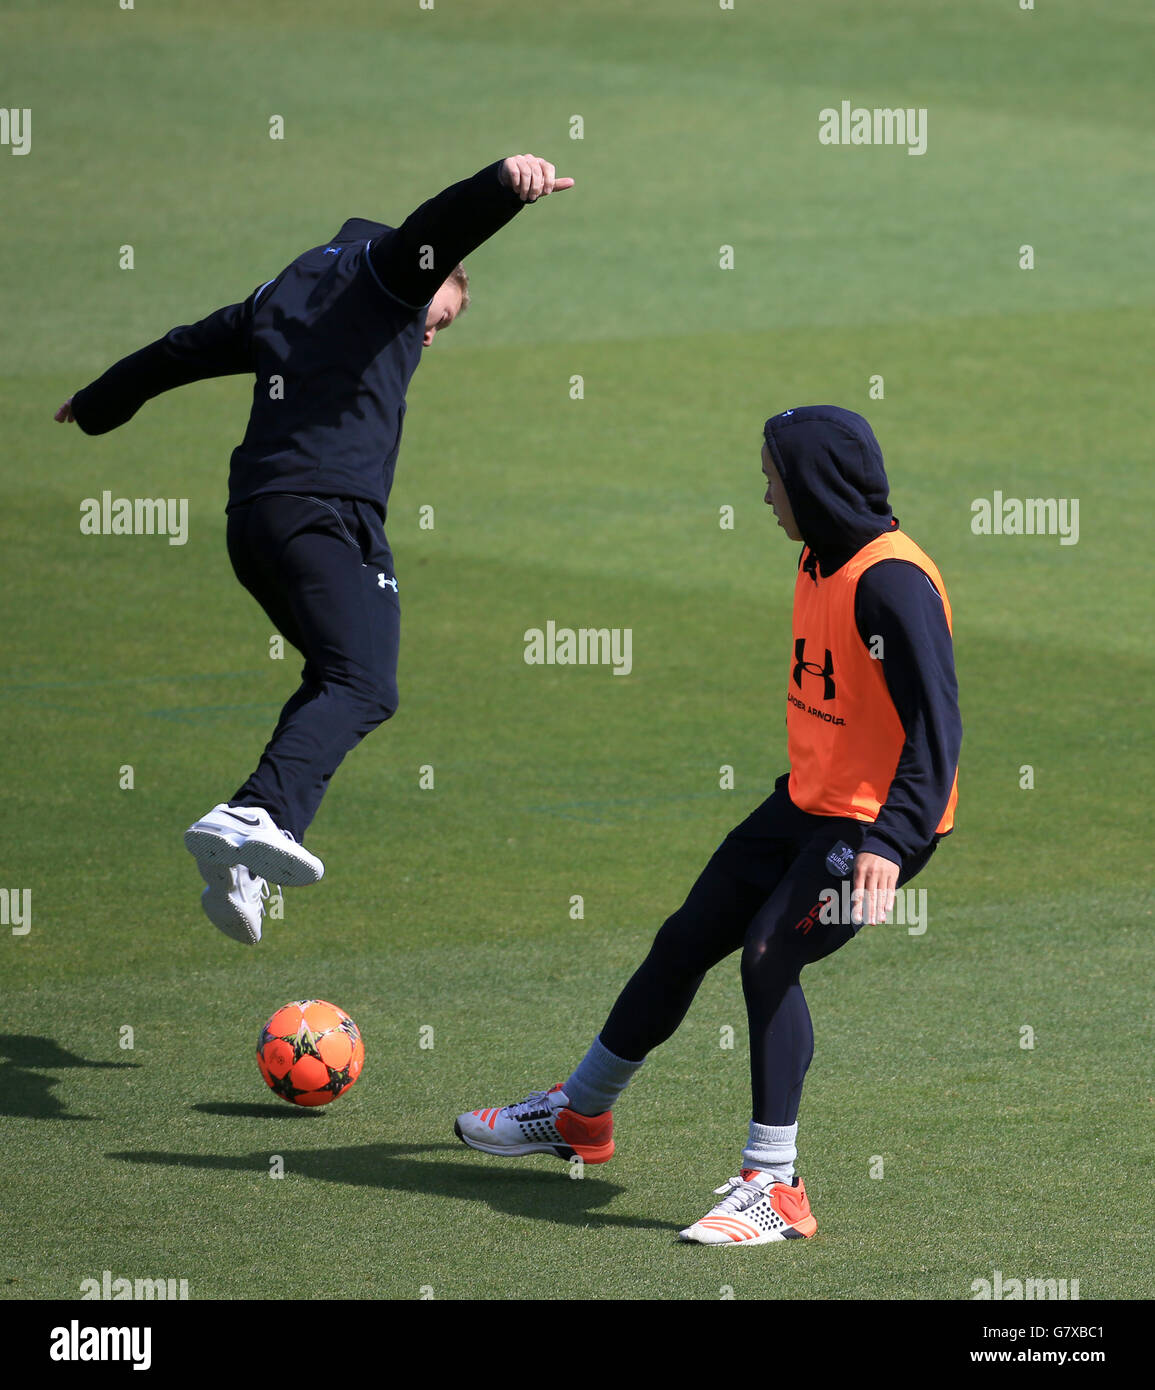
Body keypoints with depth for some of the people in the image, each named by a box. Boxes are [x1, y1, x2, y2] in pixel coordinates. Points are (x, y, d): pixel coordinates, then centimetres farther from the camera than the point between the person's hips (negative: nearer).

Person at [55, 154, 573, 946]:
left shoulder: (280, 296, 31)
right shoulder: (385, 269, 12)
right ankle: (255, 816, -44)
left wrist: (97, 407, 57)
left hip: (252, 518, 8)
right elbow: (439, 227, -10)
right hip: (329, 509, -8)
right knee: (364, 687, -19)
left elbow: (180, 351, 41)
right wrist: (505, 185, -30)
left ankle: (243, 867, -1)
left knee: (336, 680, 16)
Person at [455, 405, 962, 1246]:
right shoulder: (819, 562, 7)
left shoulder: (893, 583, -22)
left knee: (769, 957, -24)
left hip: (878, 825, -10)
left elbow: (936, 726, -27)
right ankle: (581, 1113, 34)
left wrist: (890, 840, -35)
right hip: (808, 801, 10)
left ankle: (775, 1189, -17)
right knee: (686, 940, 14)